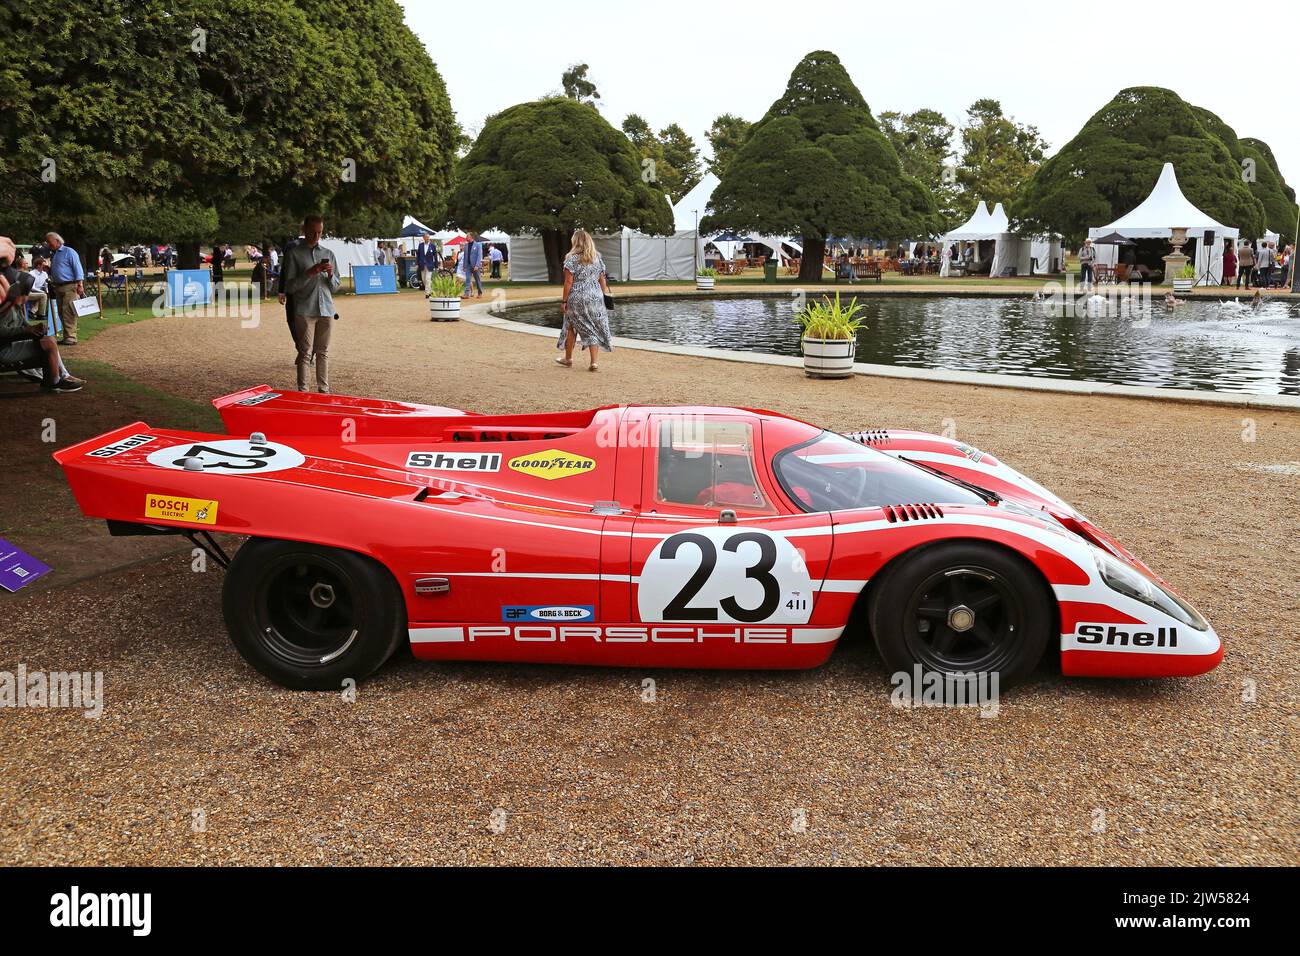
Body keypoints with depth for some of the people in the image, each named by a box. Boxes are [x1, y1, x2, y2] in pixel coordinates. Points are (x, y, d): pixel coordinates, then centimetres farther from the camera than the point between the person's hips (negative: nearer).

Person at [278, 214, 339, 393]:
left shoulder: (328, 254, 14)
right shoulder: (294, 254, 2)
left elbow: (335, 287, 15)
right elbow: (289, 287, -3)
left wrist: (330, 275, -5)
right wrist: (309, 273, -14)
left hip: (326, 309, 4)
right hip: (304, 310, -4)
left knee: (323, 352, 8)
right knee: (305, 352, -5)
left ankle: (323, 390, 14)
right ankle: (302, 392, -2)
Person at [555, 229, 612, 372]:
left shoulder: (572, 259, -8)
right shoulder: (597, 258, 6)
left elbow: (568, 281, -10)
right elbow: (602, 280, 7)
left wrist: (564, 300, -6)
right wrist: (605, 295, 15)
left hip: (577, 297, -3)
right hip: (596, 296, 3)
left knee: (571, 327, 13)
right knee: (594, 328, 5)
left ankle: (568, 359, 25)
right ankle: (594, 362, -2)